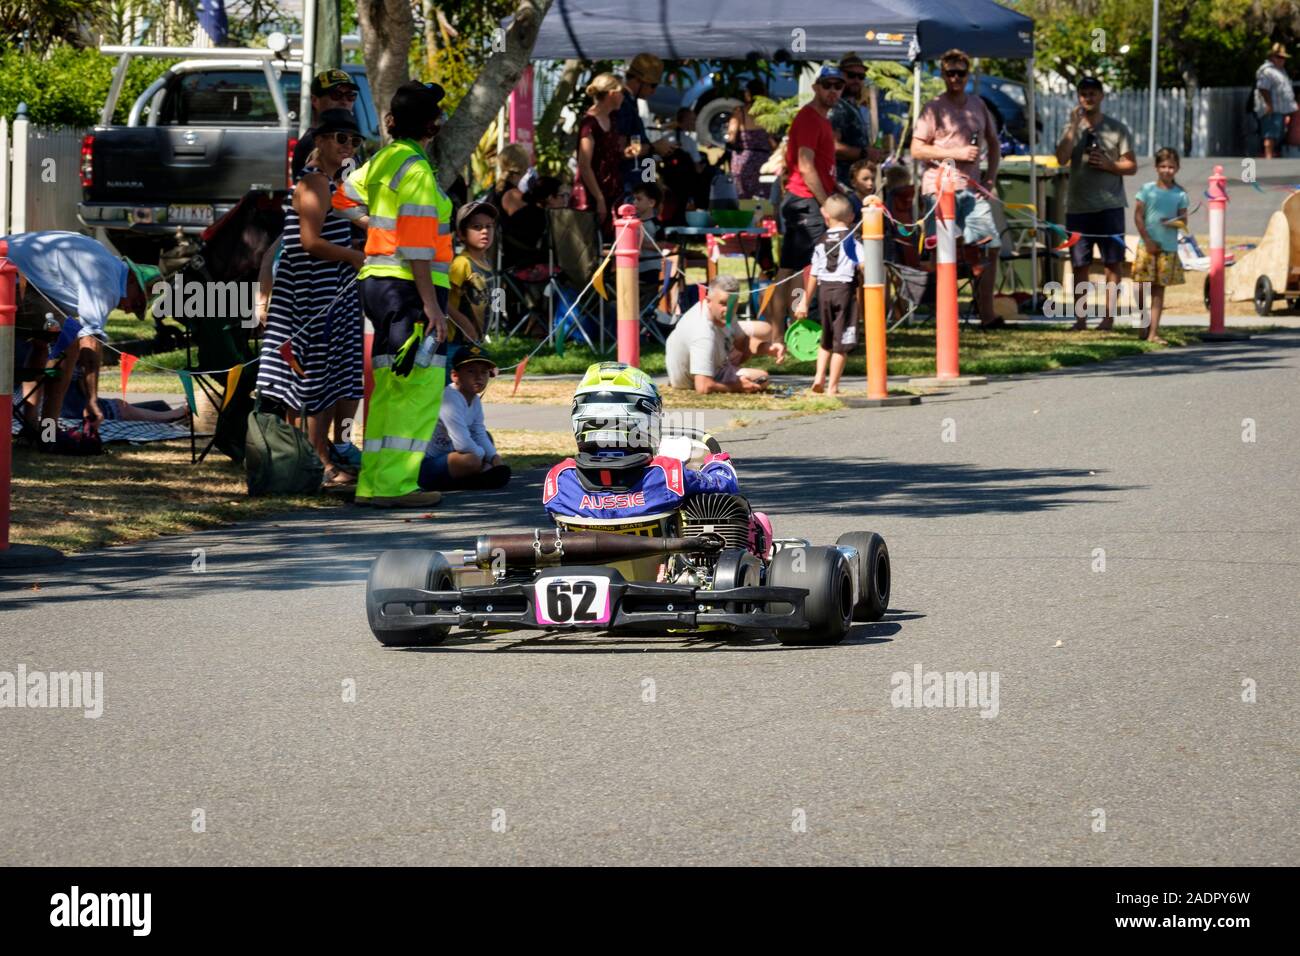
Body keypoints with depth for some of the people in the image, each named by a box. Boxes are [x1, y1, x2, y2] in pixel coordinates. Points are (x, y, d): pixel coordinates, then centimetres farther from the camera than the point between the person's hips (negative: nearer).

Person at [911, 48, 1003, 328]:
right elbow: (917, 149, -8)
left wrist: (991, 178, 11)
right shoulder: (934, 108, -3)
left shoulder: (977, 105, 13)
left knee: (989, 248, 1)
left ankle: (987, 314, 7)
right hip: (940, 188, -5)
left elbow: (993, 143, 24)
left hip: (972, 189, 5)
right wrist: (957, 153, -15)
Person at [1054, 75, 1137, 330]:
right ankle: (1080, 318, 6)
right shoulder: (1072, 127, 9)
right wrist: (1075, 125, -11)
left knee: (1113, 262, -3)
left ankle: (1108, 316, 2)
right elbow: (1062, 158, -7)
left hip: (1110, 206, -1)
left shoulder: (1116, 128, 6)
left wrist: (1109, 165, -12)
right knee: (1080, 264, 2)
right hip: (1078, 206, 1)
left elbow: (1131, 166, 5)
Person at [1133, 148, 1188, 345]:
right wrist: (1147, 240, -9)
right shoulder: (1147, 189, 0)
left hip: (1168, 247, 1)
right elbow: (1138, 216, -2)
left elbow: (1183, 220, 7)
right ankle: (1144, 327, 13)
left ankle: (1153, 332, 2)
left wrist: (1175, 222, -17)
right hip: (1147, 245, -1)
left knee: (1159, 290, 3)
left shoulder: (1180, 194, 4)